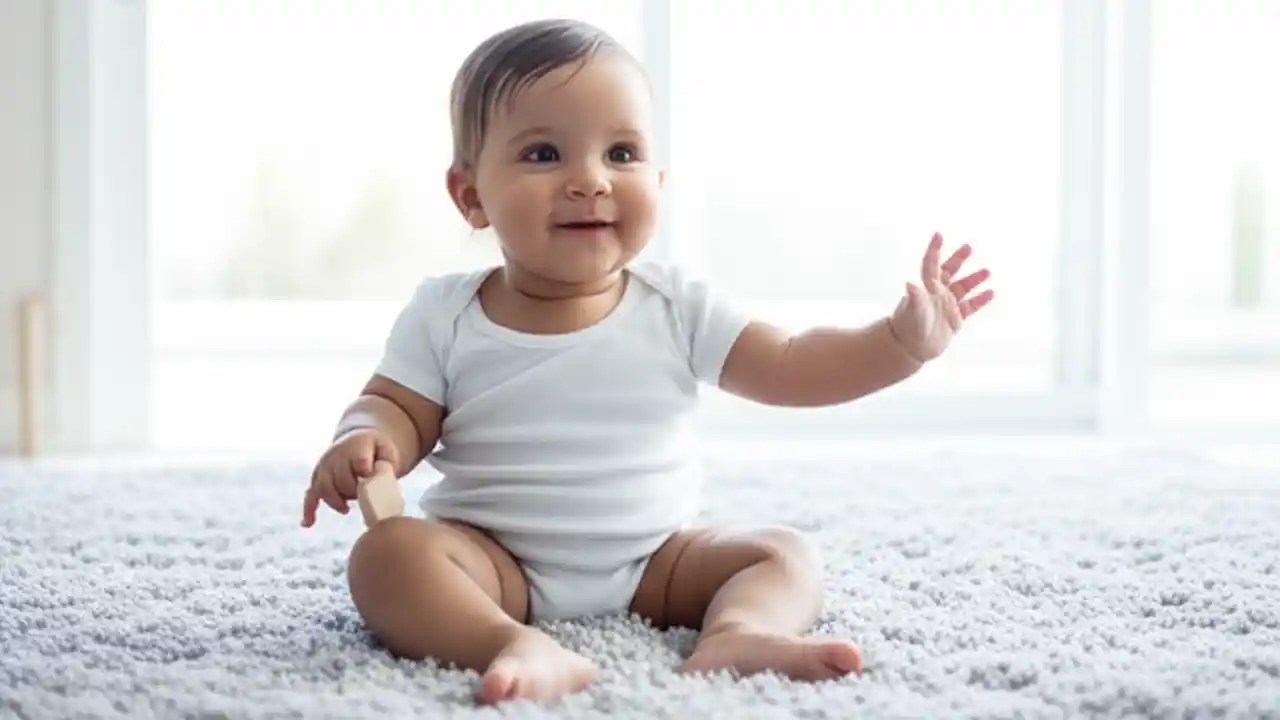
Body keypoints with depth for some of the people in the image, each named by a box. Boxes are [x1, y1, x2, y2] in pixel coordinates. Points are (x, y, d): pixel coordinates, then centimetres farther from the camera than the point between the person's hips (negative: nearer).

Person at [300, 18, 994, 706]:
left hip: (651, 561, 2)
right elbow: (397, 410, 0)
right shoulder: (444, 314, -4)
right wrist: (365, 441, -24)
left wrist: (902, 341, -12)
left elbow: (791, 370, 0)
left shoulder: (677, 306, -2)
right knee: (386, 553, -28)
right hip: (496, 560, -1)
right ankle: (520, 646, -48)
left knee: (787, 555, -14)